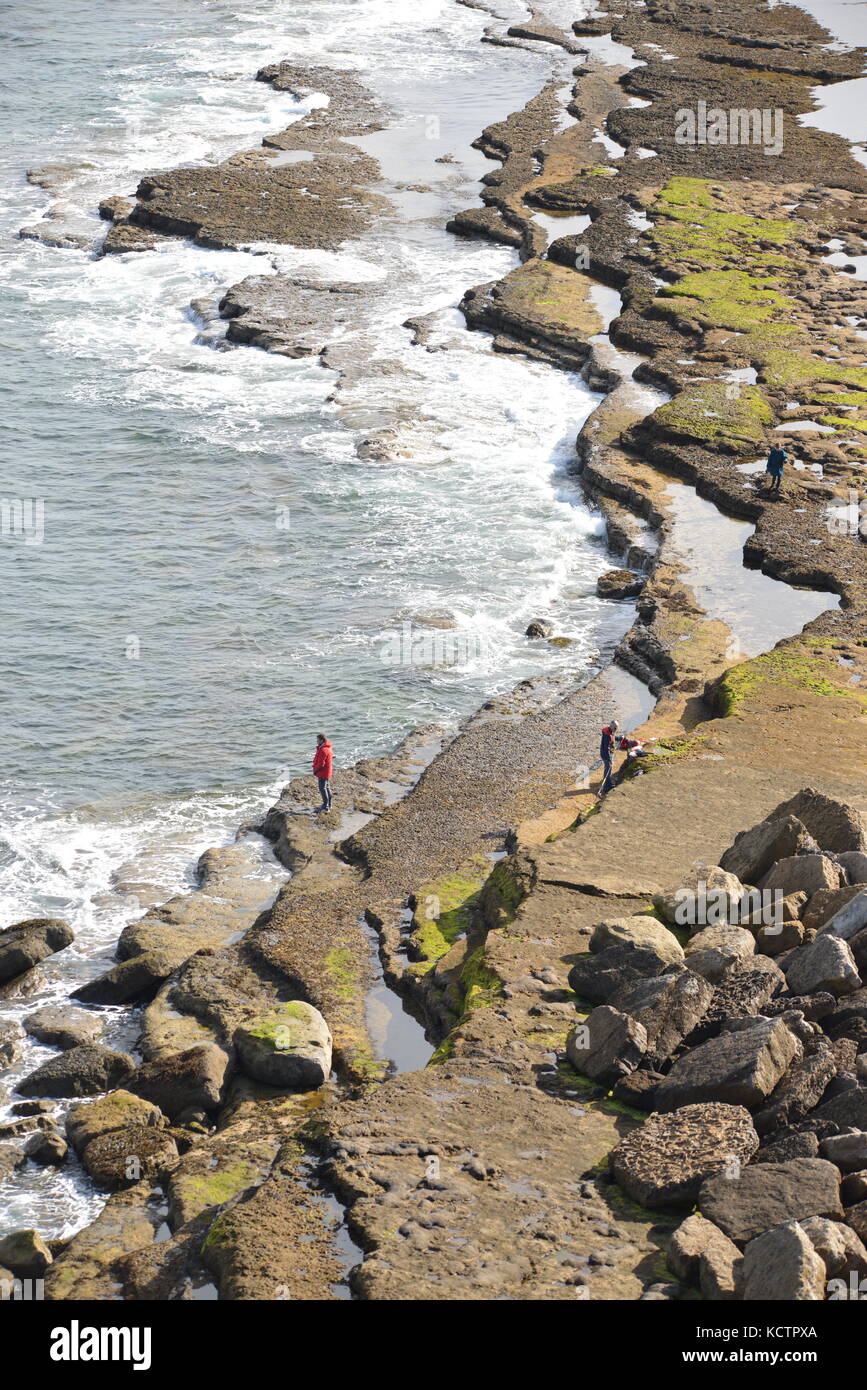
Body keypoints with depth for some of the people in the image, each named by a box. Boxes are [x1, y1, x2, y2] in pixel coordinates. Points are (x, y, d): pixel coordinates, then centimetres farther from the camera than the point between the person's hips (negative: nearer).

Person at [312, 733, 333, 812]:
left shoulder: (323, 750, -24)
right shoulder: (328, 748, 9)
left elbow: (320, 764, -25)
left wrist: (315, 771, -11)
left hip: (323, 773, -11)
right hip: (327, 772, 11)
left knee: (322, 788, -6)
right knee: (327, 788, 18)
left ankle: (326, 806, -6)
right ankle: (328, 804, 28)